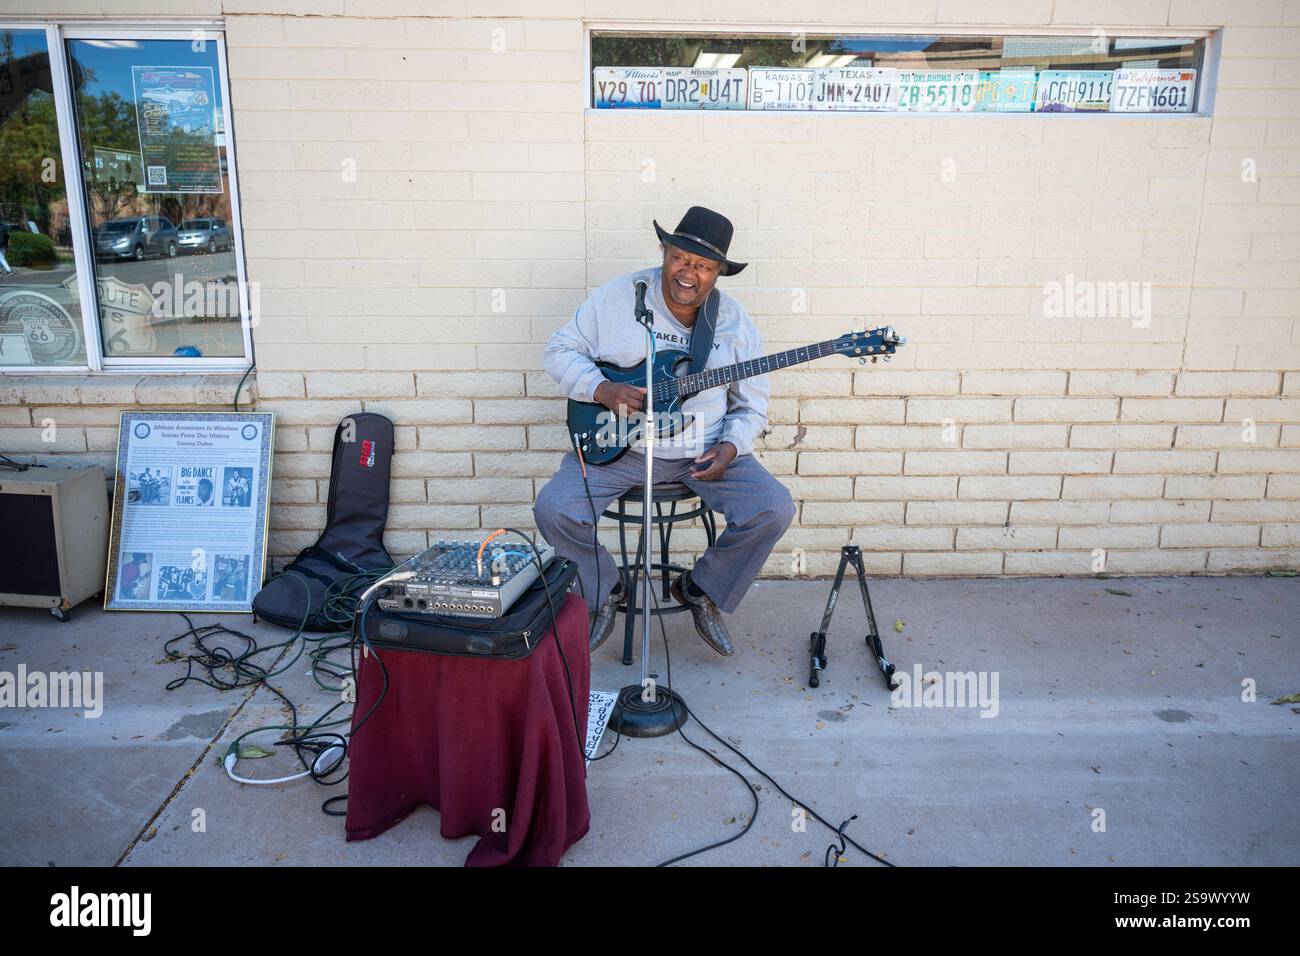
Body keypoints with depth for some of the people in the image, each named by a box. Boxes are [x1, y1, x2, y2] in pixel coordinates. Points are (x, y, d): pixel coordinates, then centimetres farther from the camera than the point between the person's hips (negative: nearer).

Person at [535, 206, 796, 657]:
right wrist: (602, 390, -16)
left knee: (774, 510, -18)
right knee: (552, 510, -21)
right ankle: (605, 590, 10)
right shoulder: (618, 296, -5)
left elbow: (752, 403, 6)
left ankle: (701, 589, 9)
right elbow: (560, 350, 2)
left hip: (706, 450, 1)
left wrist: (730, 446, -13)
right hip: (618, 445, -1)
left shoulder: (734, 322, 1)